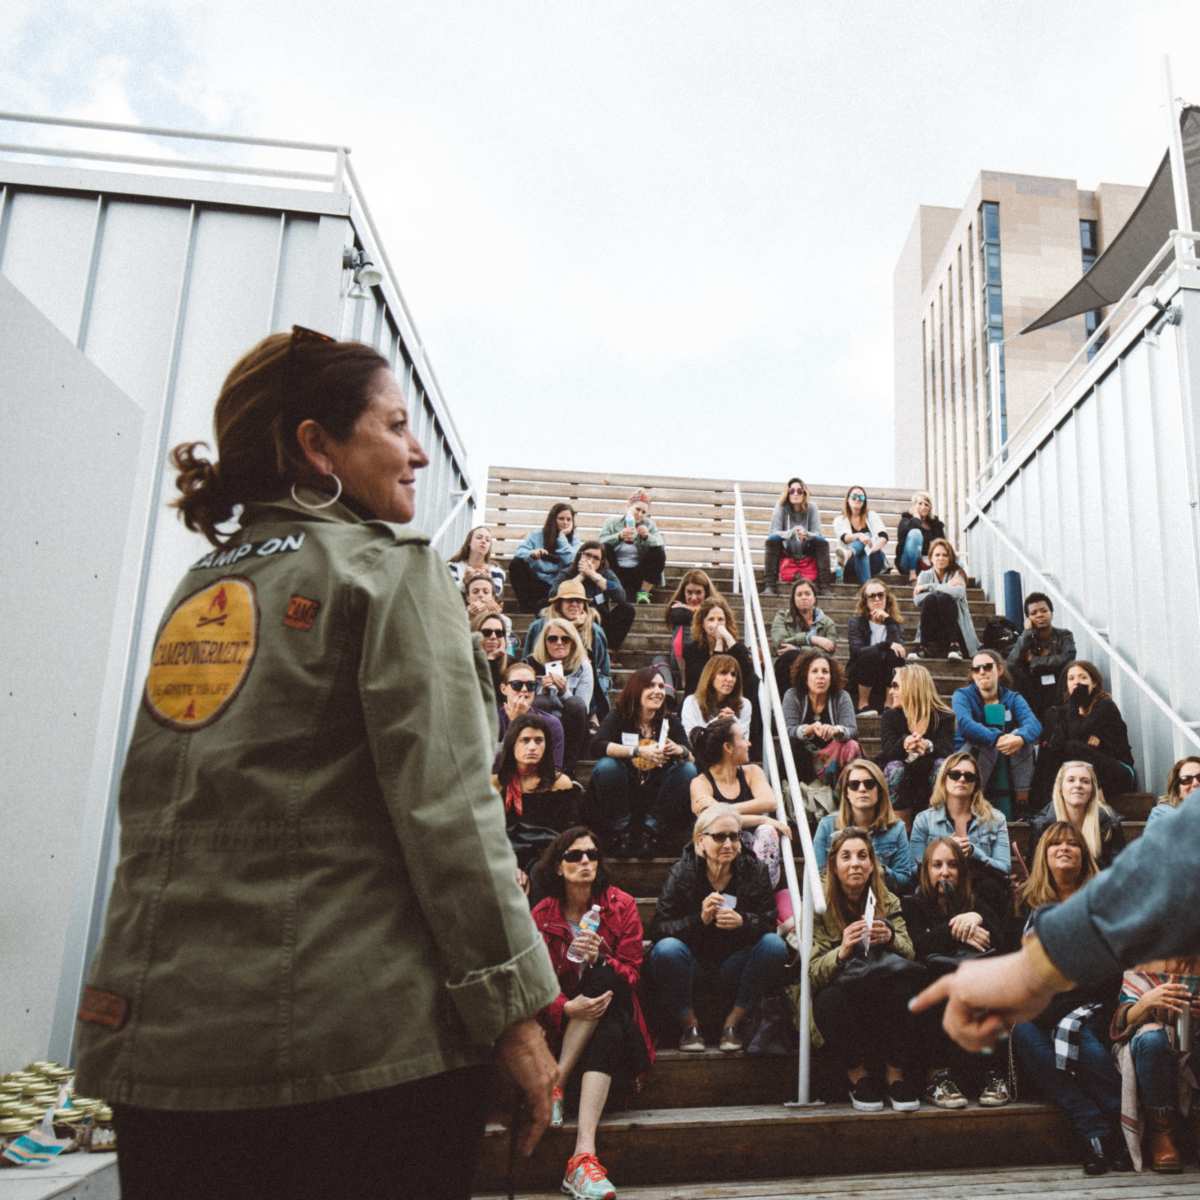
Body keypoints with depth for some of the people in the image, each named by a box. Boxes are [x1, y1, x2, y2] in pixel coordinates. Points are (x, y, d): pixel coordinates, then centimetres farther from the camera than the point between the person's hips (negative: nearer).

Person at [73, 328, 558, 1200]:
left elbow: (149, 816, 14)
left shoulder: (196, 592, 12)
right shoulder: (392, 570, -7)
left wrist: (135, 1002, 21)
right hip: (363, 1040, -6)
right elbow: (444, 806, -16)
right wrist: (515, 1006, -12)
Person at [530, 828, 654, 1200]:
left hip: (611, 1010, 0)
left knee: (605, 987, -36)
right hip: (563, 1016, 0)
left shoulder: (621, 904, -4)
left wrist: (600, 960, -30)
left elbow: (631, 971, -8)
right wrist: (567, 1007, -31)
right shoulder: (541, 914, -3)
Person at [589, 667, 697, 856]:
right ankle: (620, 830, -13)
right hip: (623, 795, -3)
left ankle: (651, 829, -11)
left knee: (688, 770, -19)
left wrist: (680, 751, -29)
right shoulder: (619, 717, -5)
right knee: (606, 766, -30)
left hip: (657, 796, 3)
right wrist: (638, 751, -34)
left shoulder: (670, 722, 4)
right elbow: (596, 745, -24)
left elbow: (693, 758, -5)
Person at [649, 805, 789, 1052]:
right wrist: (700, 919, -33)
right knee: (666, 948, -32)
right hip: (694, 964, -2)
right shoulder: (682, 872, -11)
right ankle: (690, 1024, -6)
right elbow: (657, 928, -17)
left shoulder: (754, 870, -5)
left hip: (734, 966, 2)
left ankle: (732, 1023, -6)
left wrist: (742, 922, -31)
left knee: (775, 945, -24)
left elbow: (769, 922, -9)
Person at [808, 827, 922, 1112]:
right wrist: (842, 952, -35)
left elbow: (908, 954, -9)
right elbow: (812, 975, -15)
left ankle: (896, 1074, -13)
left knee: (906, 982, -29)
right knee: (829, 1000, -35)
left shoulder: (888, 902, 4)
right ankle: (858, 1075, -11)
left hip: (882, 1003, 2)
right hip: (840, 1006, -2)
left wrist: (890, 938, -30)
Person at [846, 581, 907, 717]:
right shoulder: (855, 622, -3)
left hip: (885, 679, 2)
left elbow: (902, 651, -16)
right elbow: (857, 651, -21)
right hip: (858, 679, -2)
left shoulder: (895, 624, 4)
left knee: (896, 654, -26)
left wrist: (889, 621, -19)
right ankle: (863, 705, -18)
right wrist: (887, 644, -31)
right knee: (871, 653, -31)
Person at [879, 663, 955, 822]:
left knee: (942, 764, -31)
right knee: (895, 767, -31)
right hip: (903, 777, 1)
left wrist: (928, 746, -44)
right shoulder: (890, 716, 0)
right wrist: (903, 744, -42)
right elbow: (887, 749, -16)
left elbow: (947, 749, -19)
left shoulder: (943, 716, -3)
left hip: (930, 778, -1)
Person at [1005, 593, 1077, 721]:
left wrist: (1033, 660, -5)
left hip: (1061, 699, -2)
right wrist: (1027, 633, -7)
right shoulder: (1025, 639, 9)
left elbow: (1066, 659, -13)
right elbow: (1012, 664, -10)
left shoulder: (1064, 636, 7)